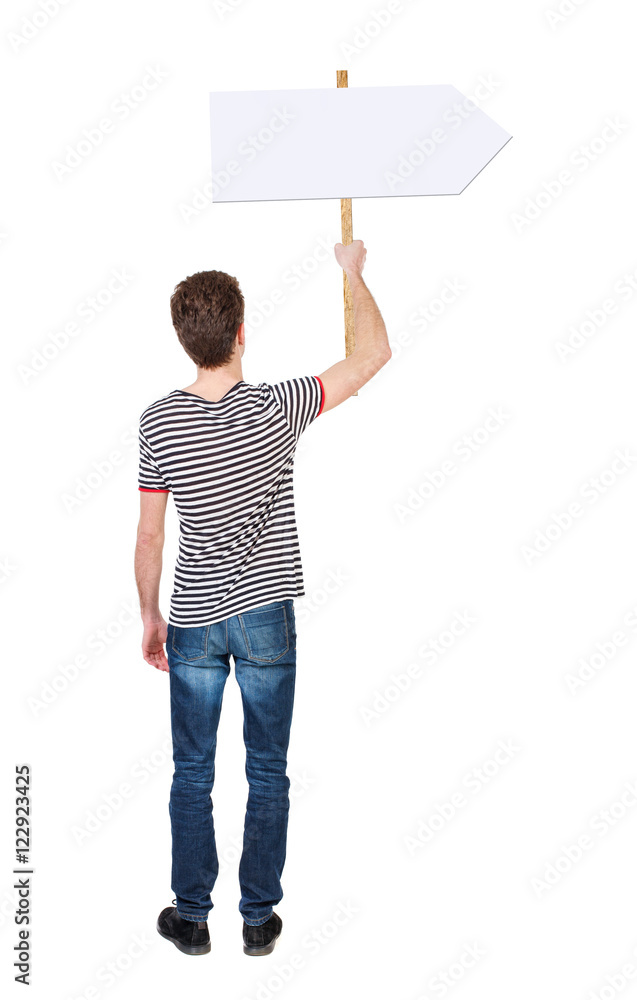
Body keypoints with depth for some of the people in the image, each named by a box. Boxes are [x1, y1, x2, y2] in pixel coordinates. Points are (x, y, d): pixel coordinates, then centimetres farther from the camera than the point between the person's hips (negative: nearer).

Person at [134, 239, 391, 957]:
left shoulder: (159, 421, -9)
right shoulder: (277, 409, -15)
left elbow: (149, 535, -3)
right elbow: (373, 355, -5)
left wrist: (150, 617, 10)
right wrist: (352, 271, 9)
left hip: (192, 622, 1)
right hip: (266, 616, -1)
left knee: (192, 775, 15)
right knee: (268, 775, 13)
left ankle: (191, 918, 26)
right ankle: (258, 918, 24)